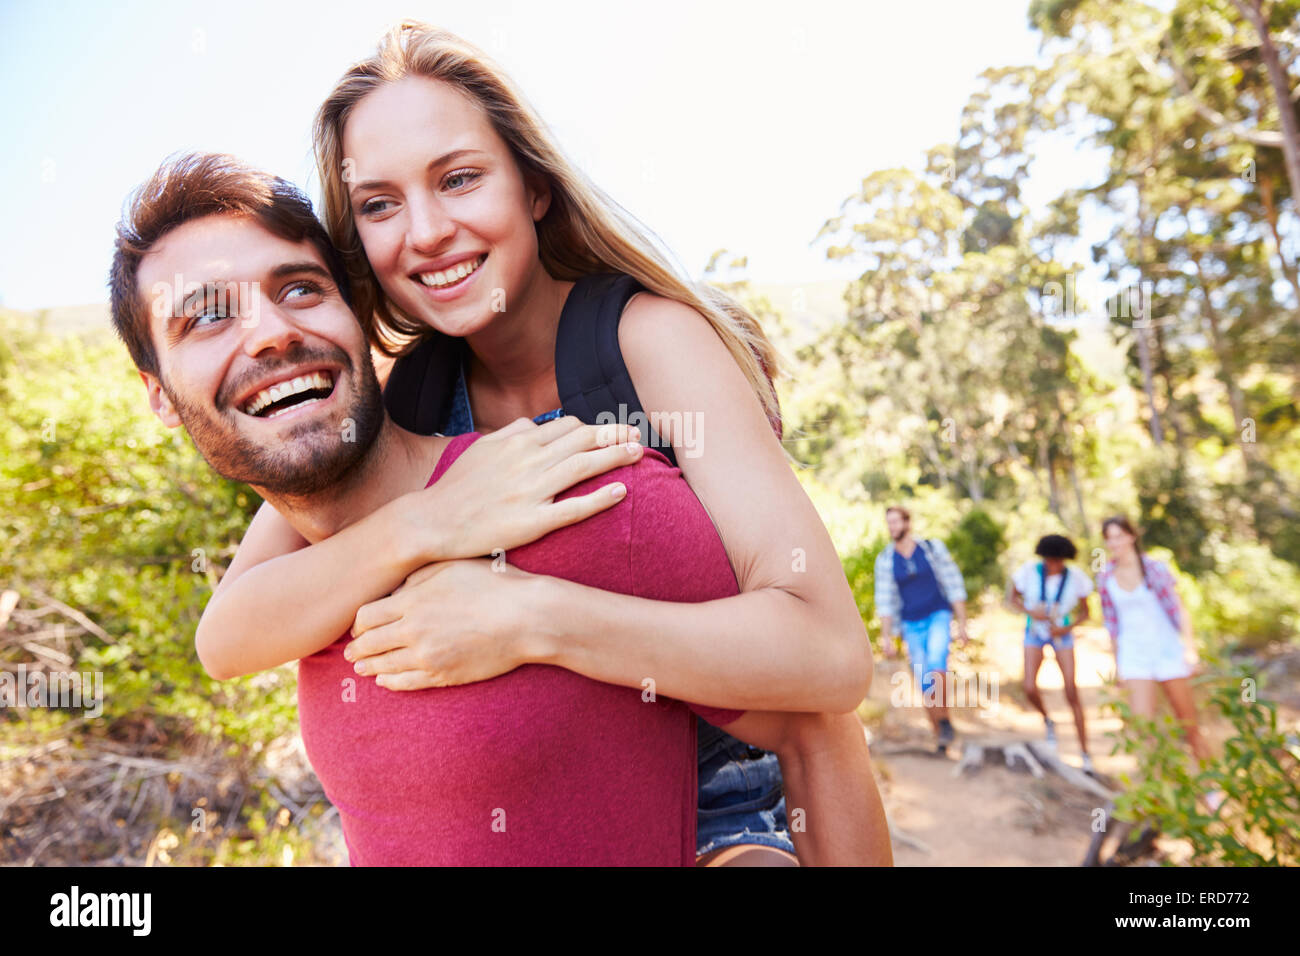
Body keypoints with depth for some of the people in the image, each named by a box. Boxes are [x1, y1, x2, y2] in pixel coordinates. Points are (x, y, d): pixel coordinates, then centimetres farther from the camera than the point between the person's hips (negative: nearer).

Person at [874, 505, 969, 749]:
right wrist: (886, 637, -3)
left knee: (936, 663, -27)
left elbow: (954, 586, -1)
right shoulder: (885, 560, 0)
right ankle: (941, 737, 15)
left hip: (938, 615, -2)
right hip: (911, 625, 2)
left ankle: (944, 718, -7)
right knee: (925, 685, 1)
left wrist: (962, 624, -4)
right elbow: (884, 601, 3)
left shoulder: (933, 548, -4)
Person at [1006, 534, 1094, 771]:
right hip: (1035, 632, 0)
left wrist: (1065, 629, -21)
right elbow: (1011, 598, -6)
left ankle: (1085, 753, 3)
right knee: (1030, 688, -14)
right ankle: (1047, 721, 19)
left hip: (1061, 634, 0)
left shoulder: (1076, 578, -17)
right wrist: (1031, 612, -24)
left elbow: (1084, 613, -4)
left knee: (1072, 694, -8)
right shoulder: (1029, 571, -19)